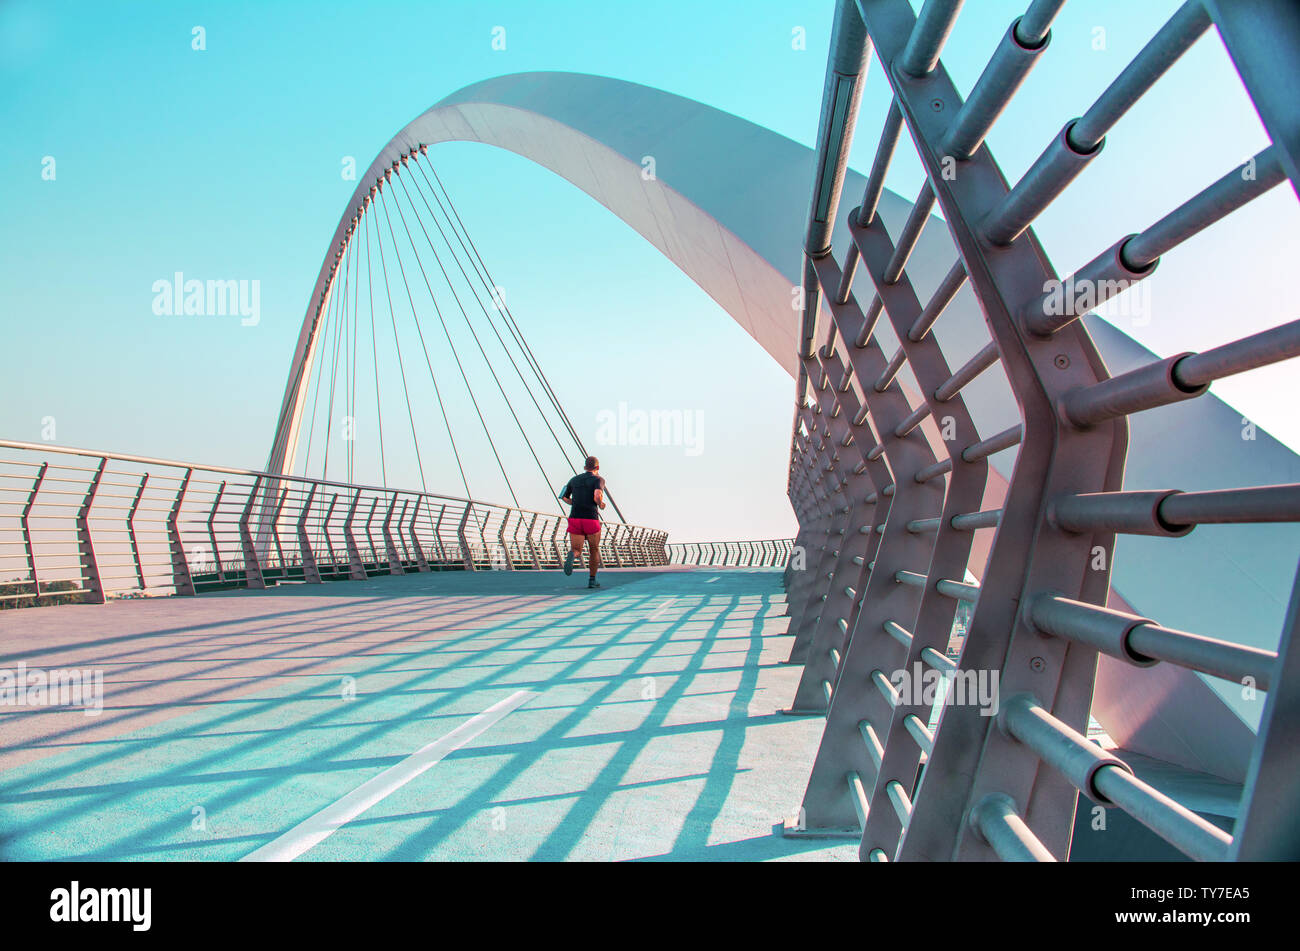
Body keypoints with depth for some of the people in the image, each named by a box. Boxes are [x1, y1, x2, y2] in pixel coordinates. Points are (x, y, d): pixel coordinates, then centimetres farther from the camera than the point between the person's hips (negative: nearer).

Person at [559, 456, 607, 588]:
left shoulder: (574, 479, 15)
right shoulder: (598, 479, 0)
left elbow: (564, 498, 22)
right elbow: (597, 496, -19)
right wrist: (601, 504, 2)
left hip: (575, 518, 3)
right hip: (591, 519, -3)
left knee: (576, 550, 4)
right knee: (594, 550, 18)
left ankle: (571, 556, -33)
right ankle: (592, 580, 20)